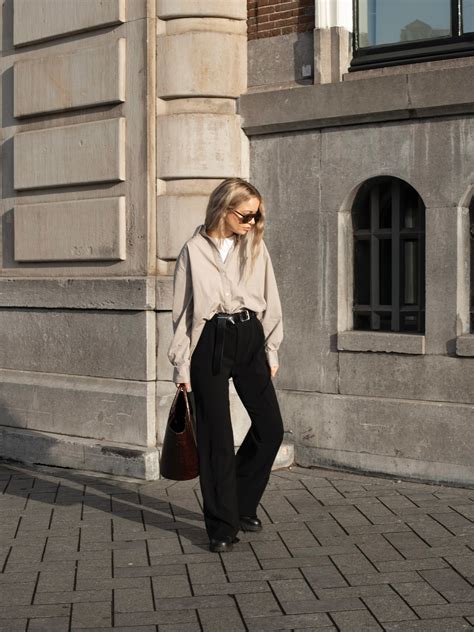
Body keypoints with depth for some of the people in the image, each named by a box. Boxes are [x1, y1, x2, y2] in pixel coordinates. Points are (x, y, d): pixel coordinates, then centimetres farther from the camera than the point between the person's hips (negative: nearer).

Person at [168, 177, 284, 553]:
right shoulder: (195, 251, 0)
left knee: (271, 427, 2)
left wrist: (272, 351, 8)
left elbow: (270, 301, 12)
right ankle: (222, 525, 9)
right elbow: (182, 310, 1)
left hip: (250, 338, 4)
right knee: (217, 437, -1)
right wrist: (182, 364, -1)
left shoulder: (255, 246, 8)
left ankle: (243, 504, 24)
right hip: (210, 343, -3)